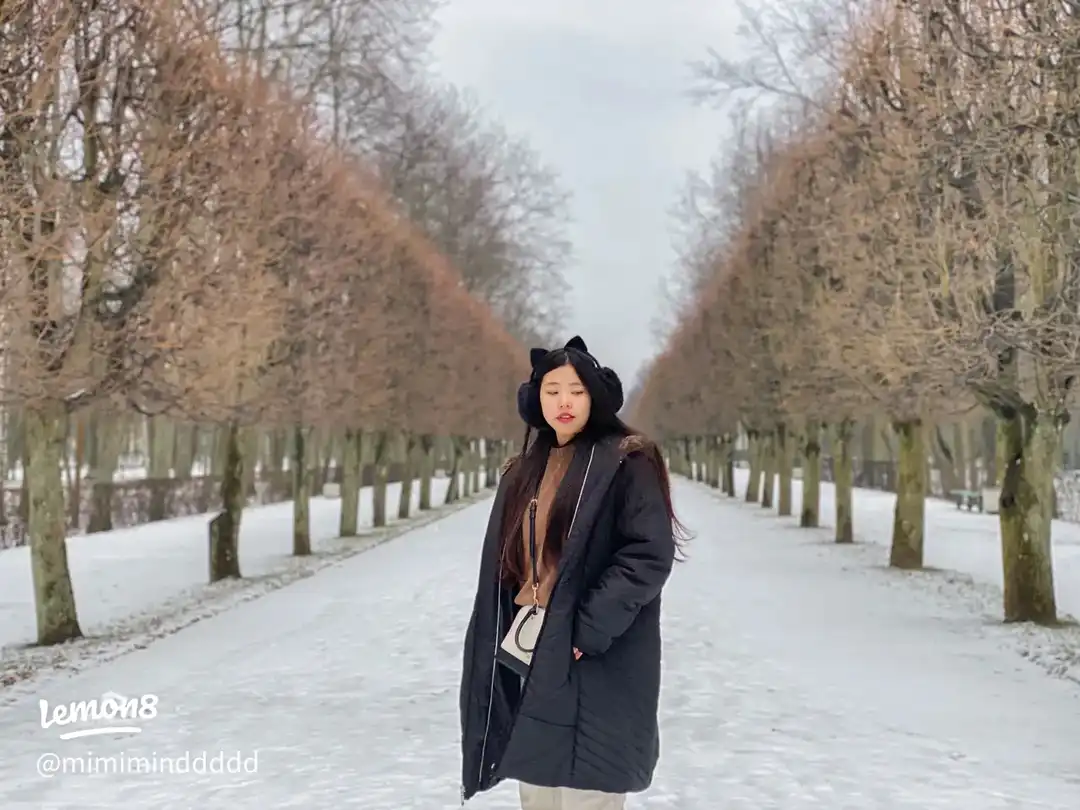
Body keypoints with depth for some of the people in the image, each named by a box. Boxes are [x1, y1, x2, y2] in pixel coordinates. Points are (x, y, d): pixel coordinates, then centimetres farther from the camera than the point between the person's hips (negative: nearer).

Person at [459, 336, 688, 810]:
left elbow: (651, 553, -15)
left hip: (596, 667, -7)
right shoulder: (524, 471, 14)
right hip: (529, 656, 7)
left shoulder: (626, 463, -6)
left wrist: (588, 629, -20)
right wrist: (507, 640, 8)